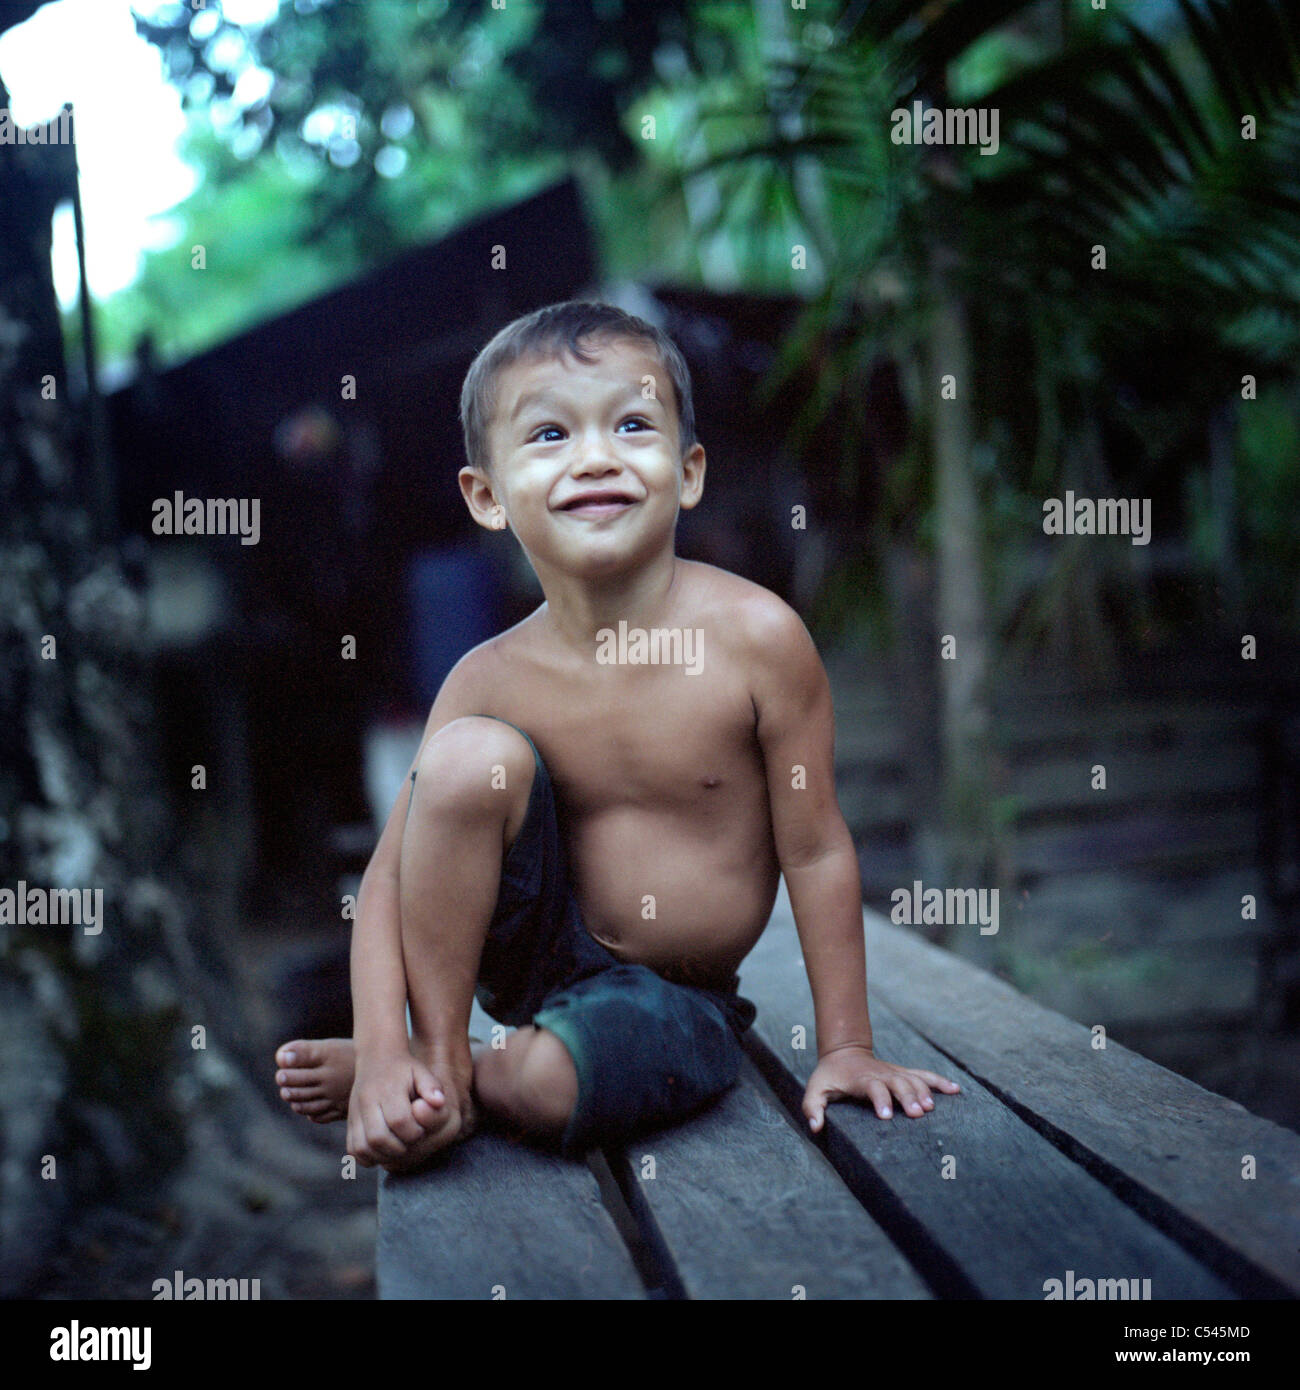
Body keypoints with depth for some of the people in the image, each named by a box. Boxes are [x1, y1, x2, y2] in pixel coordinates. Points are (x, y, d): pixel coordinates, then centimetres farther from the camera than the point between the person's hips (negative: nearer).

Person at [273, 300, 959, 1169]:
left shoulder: (755, 637, -20)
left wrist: (846, 1049, -9)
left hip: (673, 996, -2)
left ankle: (480, 1076, -1)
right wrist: (387, 1050, -27)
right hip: (532, 952, 2)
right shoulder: (490, 683, -13)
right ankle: (437, 1053, -13)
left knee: (555, 1089, -35)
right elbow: (391, 878, -12)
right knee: (471, 755, -25)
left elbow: (816, 852, -13)